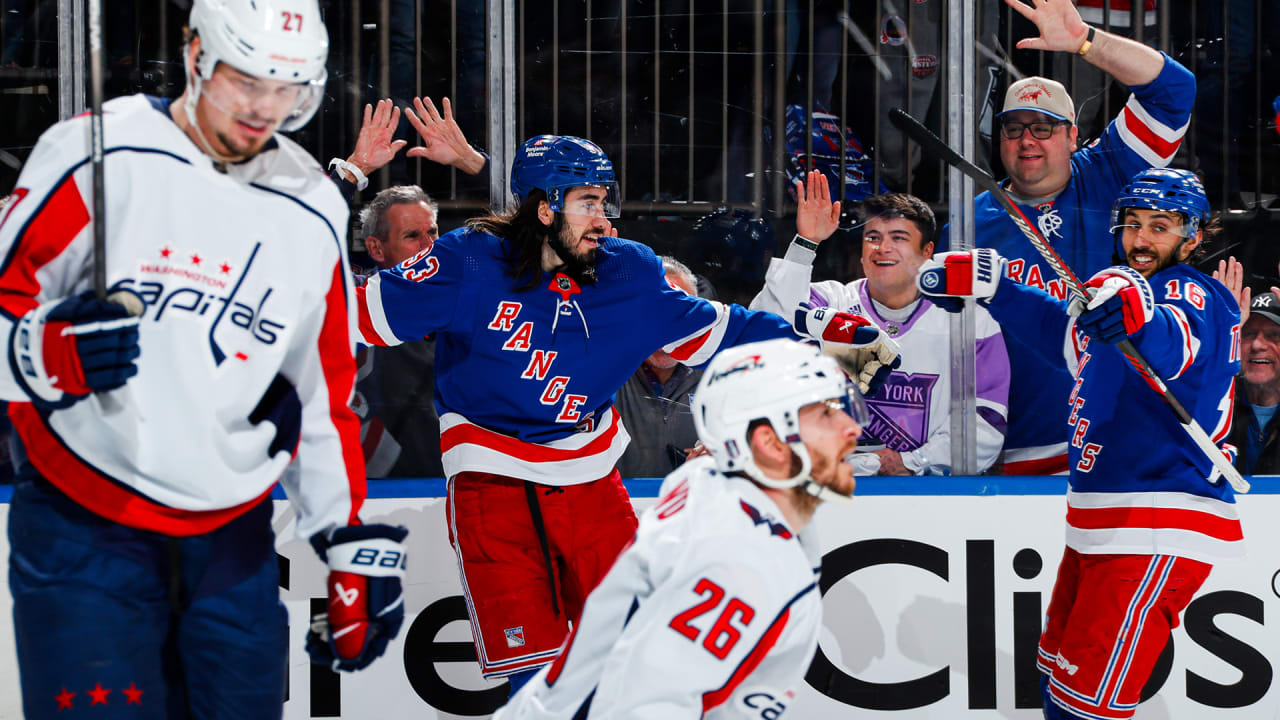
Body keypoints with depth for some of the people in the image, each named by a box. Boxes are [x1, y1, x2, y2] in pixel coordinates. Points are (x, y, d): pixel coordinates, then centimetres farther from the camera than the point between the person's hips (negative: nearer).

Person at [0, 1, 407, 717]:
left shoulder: (311, 216, 8)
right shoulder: (97, 158, -7)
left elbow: (326, 396, 14)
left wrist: (355, 550, 11)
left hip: (232, 543, 5)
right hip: (84, 531, -4)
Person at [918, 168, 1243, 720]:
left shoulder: (1194, 295, -9)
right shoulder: (1129, 291, 19)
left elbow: (1173, 347, -32)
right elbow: (1062, 327, 36)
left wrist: (1138, 316, -53)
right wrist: (989, 284, 28)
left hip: (1158, 532, -10)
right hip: (1098, 526, 10)